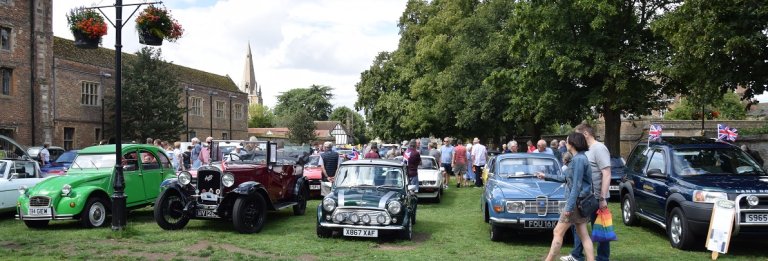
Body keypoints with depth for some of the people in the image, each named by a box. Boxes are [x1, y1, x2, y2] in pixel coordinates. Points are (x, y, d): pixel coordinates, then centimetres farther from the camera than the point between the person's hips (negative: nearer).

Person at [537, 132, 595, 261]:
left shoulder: (578, 159, -17)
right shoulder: (580, 158, 14)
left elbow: (576, 185, -21)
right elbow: (565, 178, 22)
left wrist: (569, 206, -21)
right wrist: (546, 176, 26)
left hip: (576, 201, -10)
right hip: (580, 202, 10)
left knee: (558, 232, -2)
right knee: (583, 235, 9)